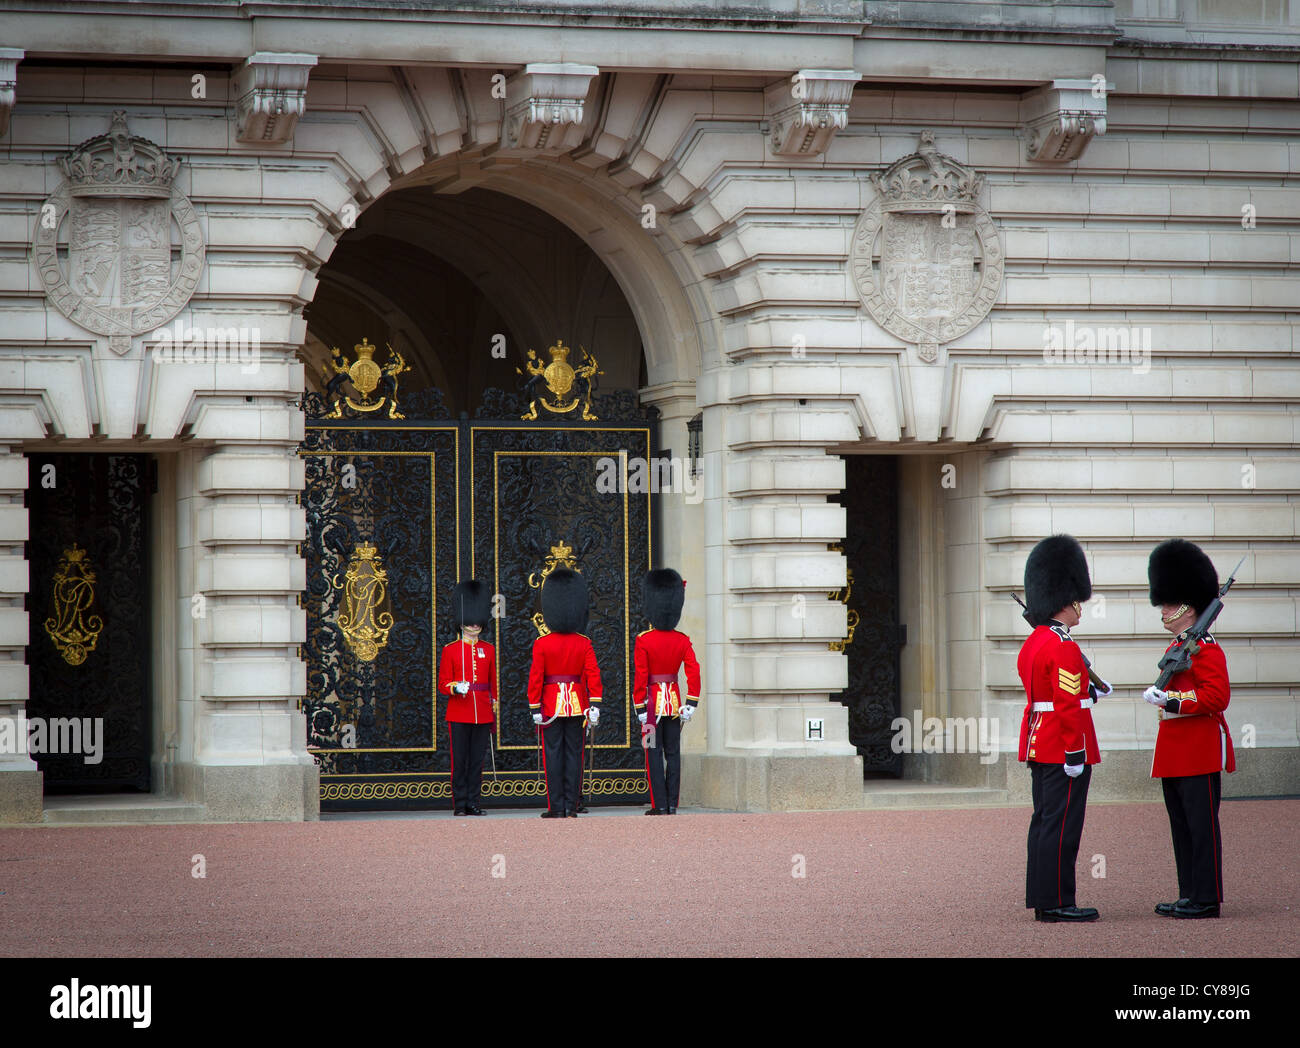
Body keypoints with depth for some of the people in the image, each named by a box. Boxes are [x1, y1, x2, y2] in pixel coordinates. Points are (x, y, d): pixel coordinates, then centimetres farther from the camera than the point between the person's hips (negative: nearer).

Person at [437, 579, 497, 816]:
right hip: (459, 714, -3)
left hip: (482, 714, 3)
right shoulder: (450, 650, 2)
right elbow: (443, 684, 2)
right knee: (459, 761, -3)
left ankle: (474, 803, 8)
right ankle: (459, 804, 2)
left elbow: (493, 683, 16)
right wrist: (455, 688, -19)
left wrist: (494, 708, 12)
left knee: (477, 761, 3)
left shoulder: (488, 650, 11)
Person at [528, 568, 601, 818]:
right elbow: (593, 674, -6)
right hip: (577, 703, 2)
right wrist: (595, 706, -4)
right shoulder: (584, 644, -2)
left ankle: (556, 807, -1)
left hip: (551, 704, -2)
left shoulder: (542, 643, -7)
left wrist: (535, 709, -3)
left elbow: (535, 677, -8)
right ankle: (571, 807, 4)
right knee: (574, 754, 5)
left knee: (553, 754, 1)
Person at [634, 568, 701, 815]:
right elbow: (694, 672, -4)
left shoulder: (643, 640, -10)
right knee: (673, 754, 7)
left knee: (654, 755, 0)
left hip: (652, 702, -3)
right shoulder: (682, 640, 1)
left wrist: (640, 708, -8)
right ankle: (672, 805, 6)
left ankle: (660, 805, -3)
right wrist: (691, 704, -2)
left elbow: (639, 677, -11)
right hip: (674, 703, 4)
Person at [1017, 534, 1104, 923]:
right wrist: (1075, 755, -20)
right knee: (1061, 825, -7)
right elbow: (1067, 707, -20)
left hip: (1038, 743, 10)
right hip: (1064, 749, -10)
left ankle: (1041, 899, 15)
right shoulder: (1064, 649, -17)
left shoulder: (1032, 644, 14)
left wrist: (1086, 692, 24)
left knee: (1044, 821, 12)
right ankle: (1056, 903, -6)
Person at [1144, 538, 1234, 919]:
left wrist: (1170, 700, -23)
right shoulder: (1177, 646, 17)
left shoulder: (1205, 648, -12)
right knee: (1181, 826, 11)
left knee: (1201, 824, -7)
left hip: (1199, 752, -10)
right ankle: (1189, 896, 16)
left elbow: (1216, 698, -20)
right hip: (1175, 754, 10)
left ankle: (1206, 899, -4)